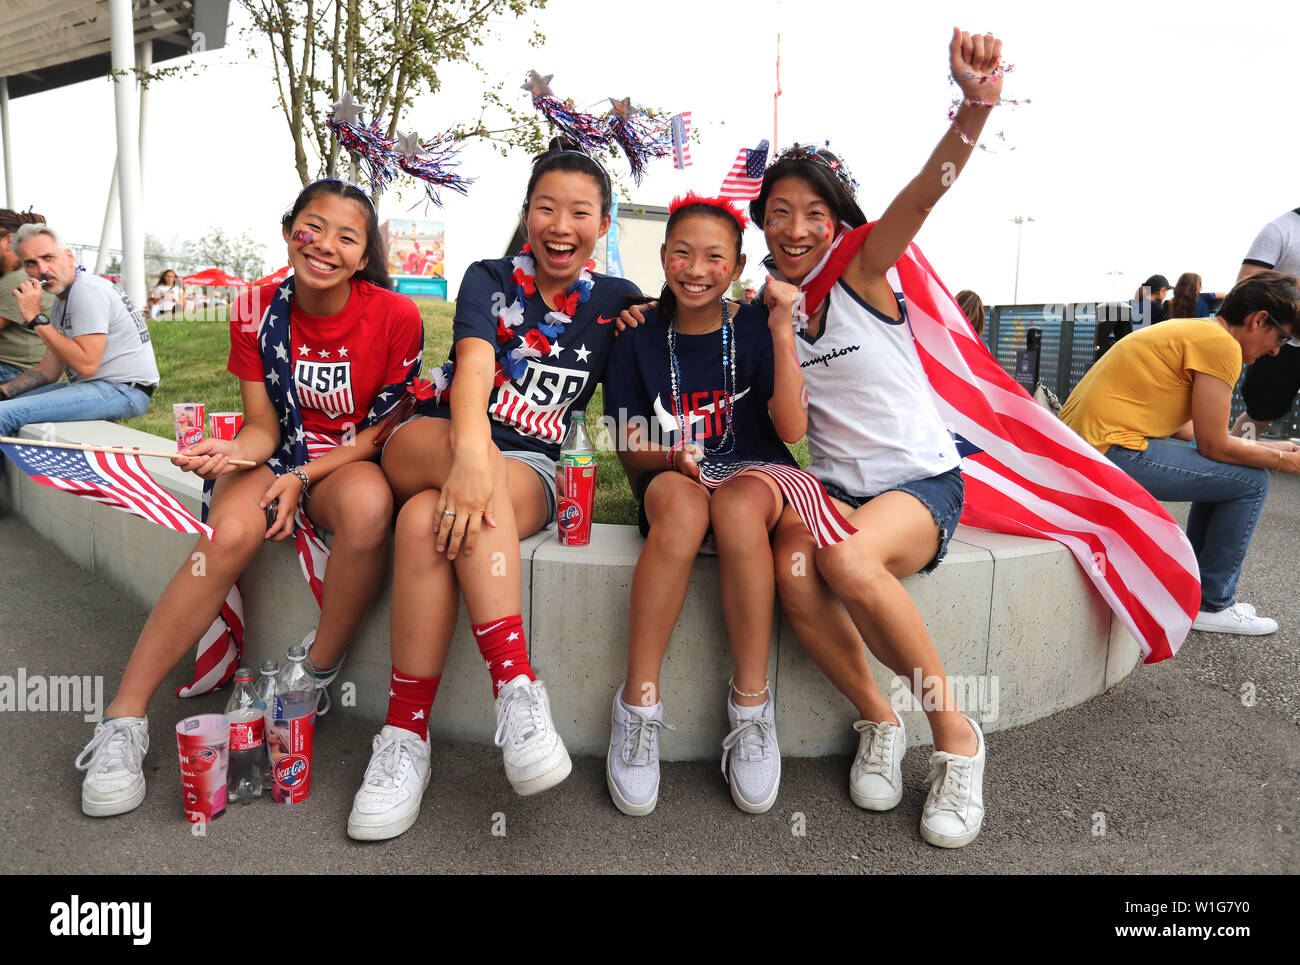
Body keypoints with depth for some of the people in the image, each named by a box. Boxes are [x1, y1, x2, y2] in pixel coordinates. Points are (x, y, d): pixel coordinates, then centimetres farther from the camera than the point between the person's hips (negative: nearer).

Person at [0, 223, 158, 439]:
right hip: (91, 386, 11)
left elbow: (86, 365, -23)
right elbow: (48, 369, 19)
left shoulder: (88, 291, -13)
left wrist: (36, 318, -18)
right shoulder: (62, 298, 18)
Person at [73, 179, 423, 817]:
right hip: (277, 453, 2)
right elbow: (263, 426, 0)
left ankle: (317, 675, -16)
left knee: (368, 507, -38)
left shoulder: (396, 316, -11)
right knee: (231, 534, -31)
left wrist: (306, 476, -16)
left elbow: (388, 426, -6)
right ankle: (125, 716, -18)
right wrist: (230, 451, -24)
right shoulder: (257, 310, -3)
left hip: (351, 462, -2)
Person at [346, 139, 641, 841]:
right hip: (431, 443, 0)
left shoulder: (615, 302, 10)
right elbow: (475, 367, -19)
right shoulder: (489, 280, 3)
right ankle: (516, 686, -42)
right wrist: (472, 453, -39)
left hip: (529, 470, 0)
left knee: (425, 521, -34)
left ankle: (405, 735, -33)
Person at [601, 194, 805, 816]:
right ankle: (639, 702, -30)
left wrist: (782, 332, -15)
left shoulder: (755, 329, 3)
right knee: (682, 505, -38)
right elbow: (632, 455, 5)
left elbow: (792, 427, -9)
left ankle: (752, 703, -27)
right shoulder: (640, 341, 6)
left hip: (755, 472, 0)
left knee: (737, 506, -38)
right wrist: (665, 454, -18)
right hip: (672, 479, 1)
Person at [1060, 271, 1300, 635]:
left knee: (1222, 472, 25)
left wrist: (1268, 447, 24)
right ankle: (1213, 605, 12)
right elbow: (1213, 445, -9)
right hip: (1111, 449, -11)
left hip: (1078, 445, 11)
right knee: (1250, 481, -1)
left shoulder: (1189, 330, 19)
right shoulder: (1220, 343, -10)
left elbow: (1186, 428, 20)